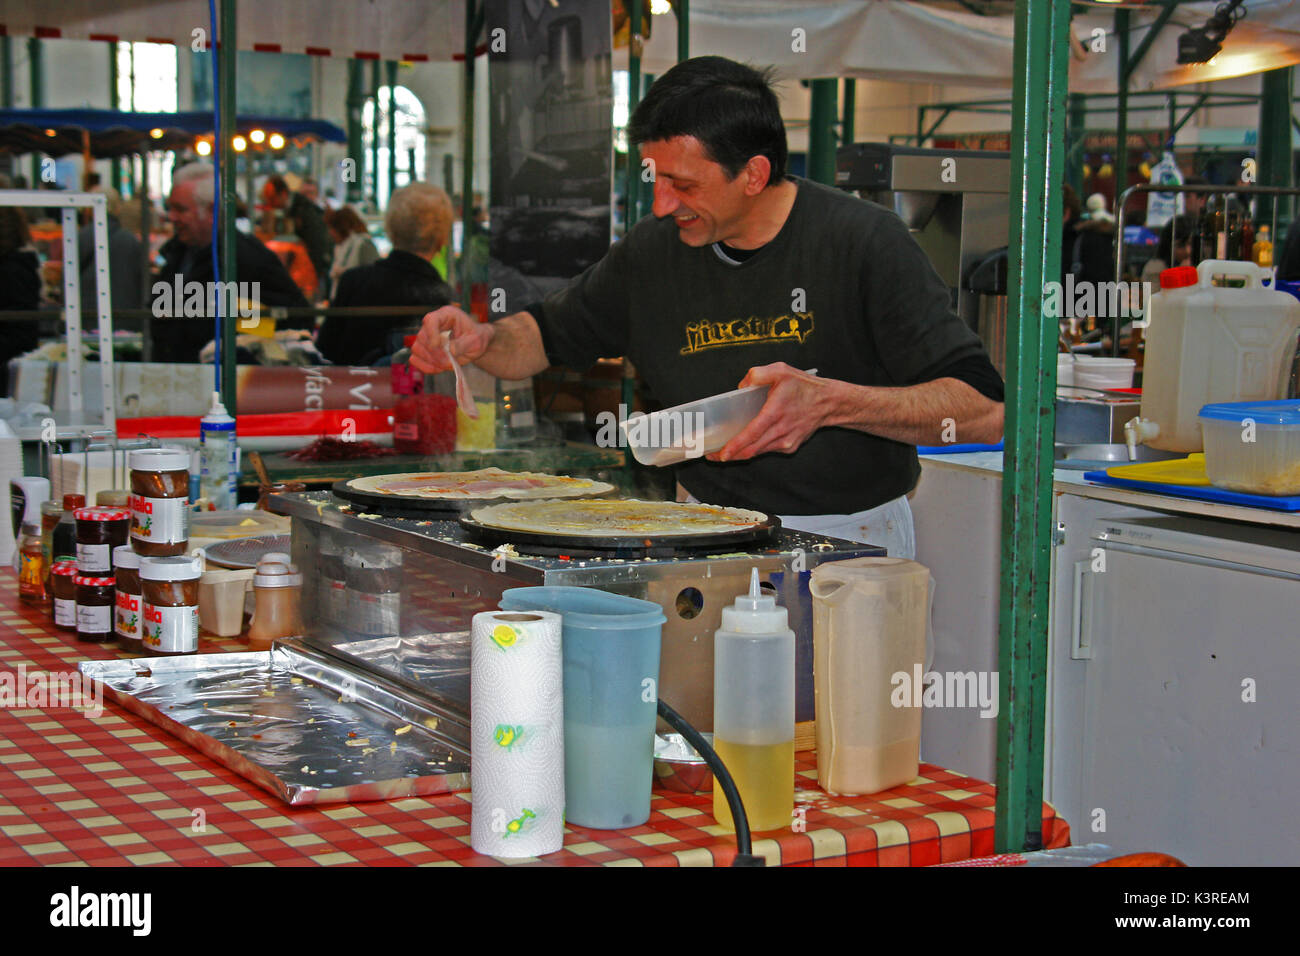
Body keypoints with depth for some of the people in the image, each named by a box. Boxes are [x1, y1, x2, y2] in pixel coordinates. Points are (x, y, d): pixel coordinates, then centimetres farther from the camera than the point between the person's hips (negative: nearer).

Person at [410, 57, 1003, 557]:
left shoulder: (864, 242, -10)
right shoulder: (652, 253, 5)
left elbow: (984, 412, -13)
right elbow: (549, 336, 22)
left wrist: (829, 401, -26)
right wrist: (482, 340, -1)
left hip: (852, 548, -4)